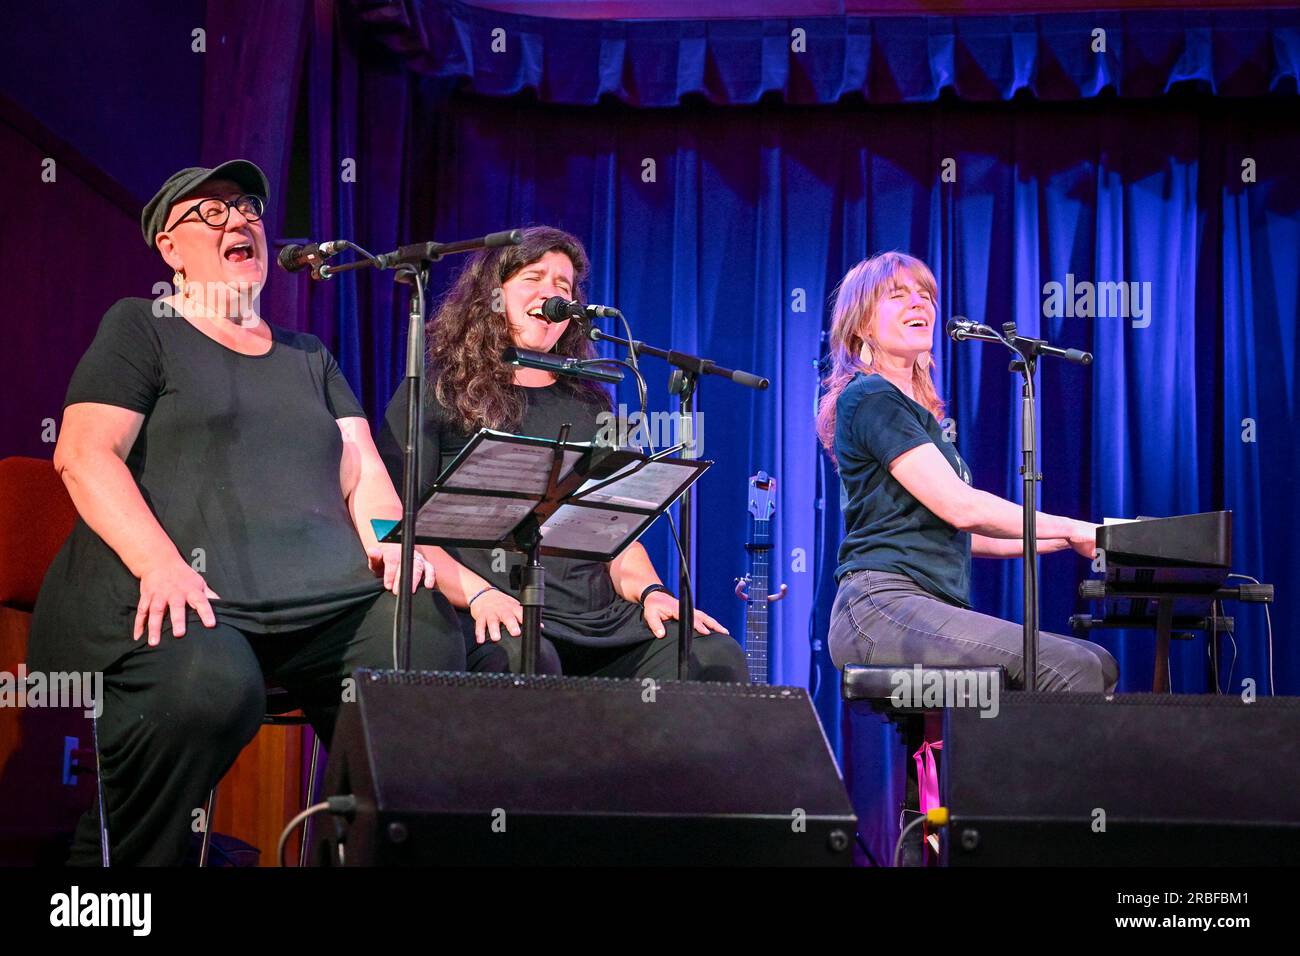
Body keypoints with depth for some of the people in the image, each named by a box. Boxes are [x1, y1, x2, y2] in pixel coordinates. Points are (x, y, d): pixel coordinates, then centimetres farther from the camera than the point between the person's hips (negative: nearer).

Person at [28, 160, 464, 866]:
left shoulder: (308, 357, 30)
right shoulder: (140, 327, 13)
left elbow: (362, 469, 21)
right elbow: (84, 454, -1)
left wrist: (389, 539, -4)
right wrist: (158, 561, -17)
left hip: (322, 594, 5)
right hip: (184, 593, -5)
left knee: (430, 639, -26)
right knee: (206, 685, -39)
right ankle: (108, 875, -18)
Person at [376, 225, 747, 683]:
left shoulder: (589, 403, 24)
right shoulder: (436, 392, 8)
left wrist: (649, 591, 2)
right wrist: (478, 594, -17)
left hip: (602, 619, 5)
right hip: (501, 621, -5)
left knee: (717, 657, -22)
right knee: (523, 660, -41)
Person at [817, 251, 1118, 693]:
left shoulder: (918, 409, 27)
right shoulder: (870, 398, -4)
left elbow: (954, 532, 28)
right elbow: (959, 507, -13)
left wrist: (1064, 540, 20)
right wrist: (1073, 530, -5)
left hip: (934, 607, 10)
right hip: (881, 607, -10)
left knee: (1098, 666, -1)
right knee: (1072, 669, -24)